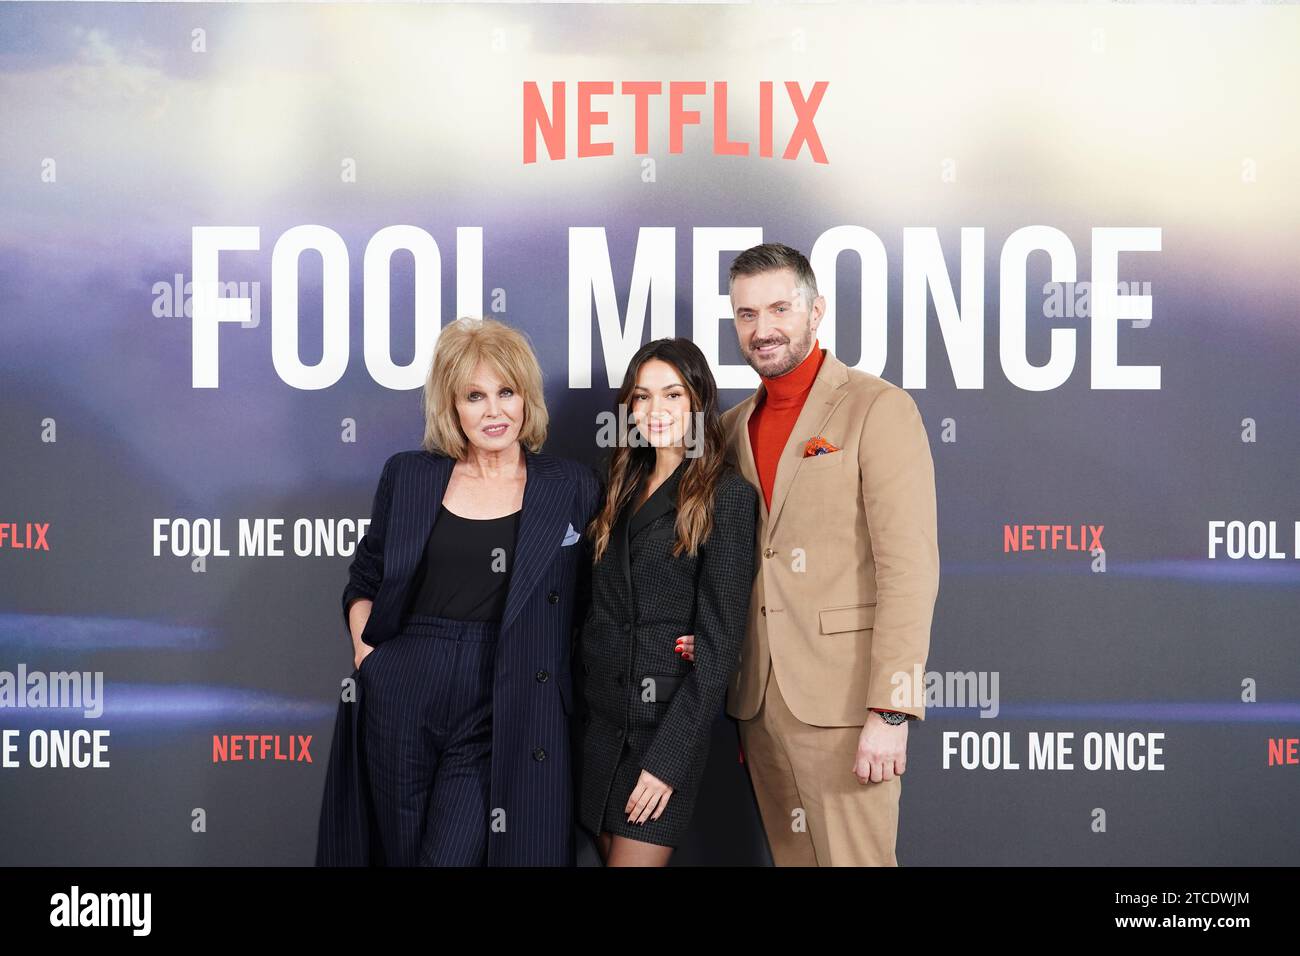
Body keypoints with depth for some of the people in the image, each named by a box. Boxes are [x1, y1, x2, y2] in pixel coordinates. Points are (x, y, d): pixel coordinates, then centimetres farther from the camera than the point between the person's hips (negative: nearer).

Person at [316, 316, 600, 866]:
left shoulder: (573, 489, 3)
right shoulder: (408, 476, 8)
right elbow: (362, 583, 16)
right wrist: (363, 648, 0)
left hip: (501, 716, -2)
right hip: (400, 703, 2)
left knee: (457, 854, -8)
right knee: (396, 852, 11)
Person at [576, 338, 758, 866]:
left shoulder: (727, 495, -8)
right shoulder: (624, 486, 12)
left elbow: (719, 641, -12)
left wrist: (669, 757, -16)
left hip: (668, 720, -6)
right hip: (599, 718, 6)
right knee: (609, 854, 10)